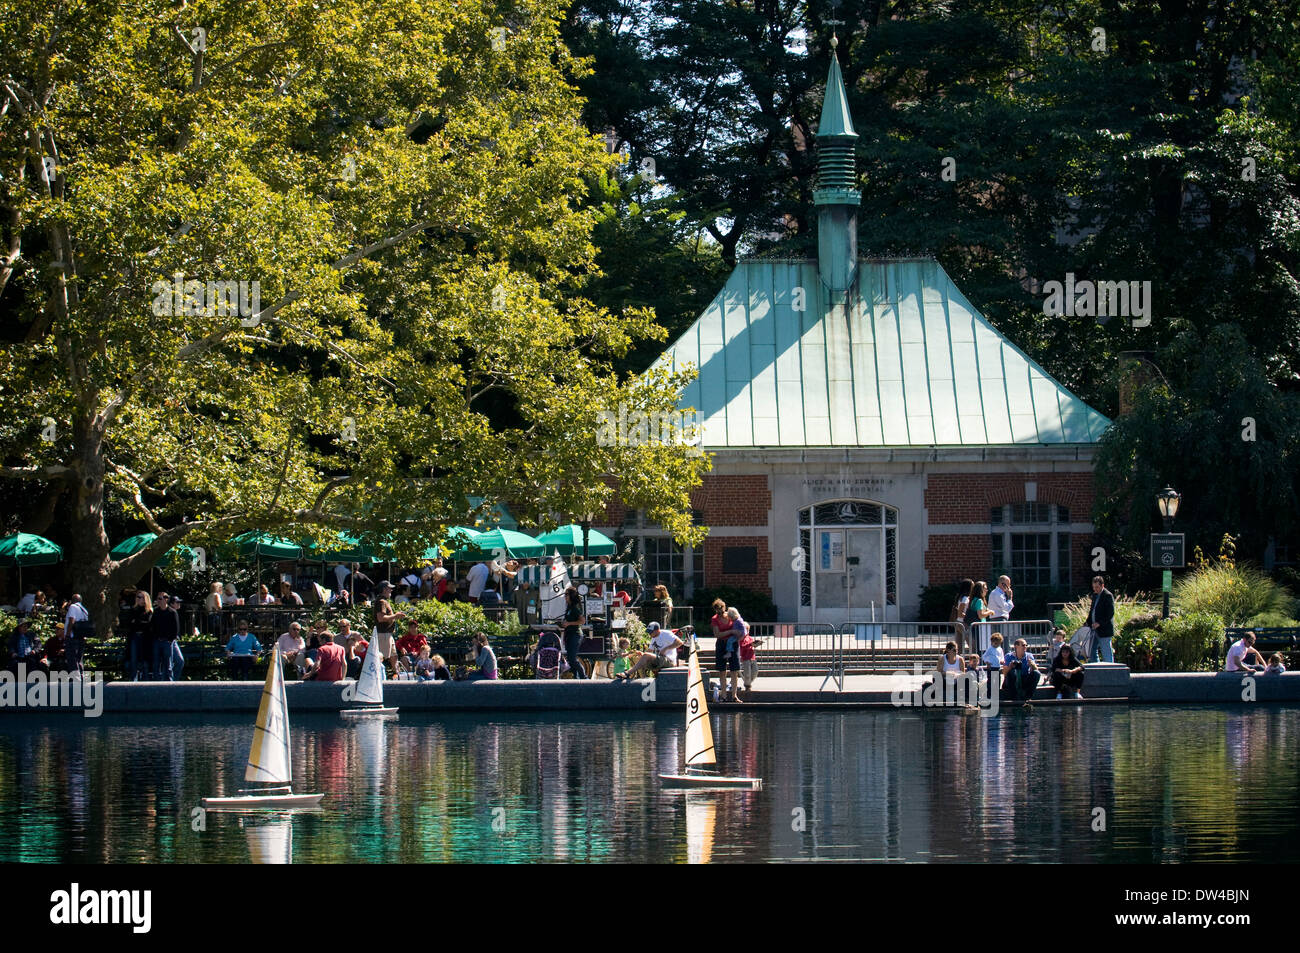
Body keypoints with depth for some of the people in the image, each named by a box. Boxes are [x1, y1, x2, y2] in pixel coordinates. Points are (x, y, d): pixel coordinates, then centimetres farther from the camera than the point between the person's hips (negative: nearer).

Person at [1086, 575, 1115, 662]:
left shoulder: (1108, 596, -11)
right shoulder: (1095, 595, 15)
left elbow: (1110, 613, -16)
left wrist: (1099, 623, -21)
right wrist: (1089, 623, 10)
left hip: (1104, 629, -9)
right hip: (1094, 629, 9)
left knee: (1107, 654, -5)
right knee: (1092, 652, 12)